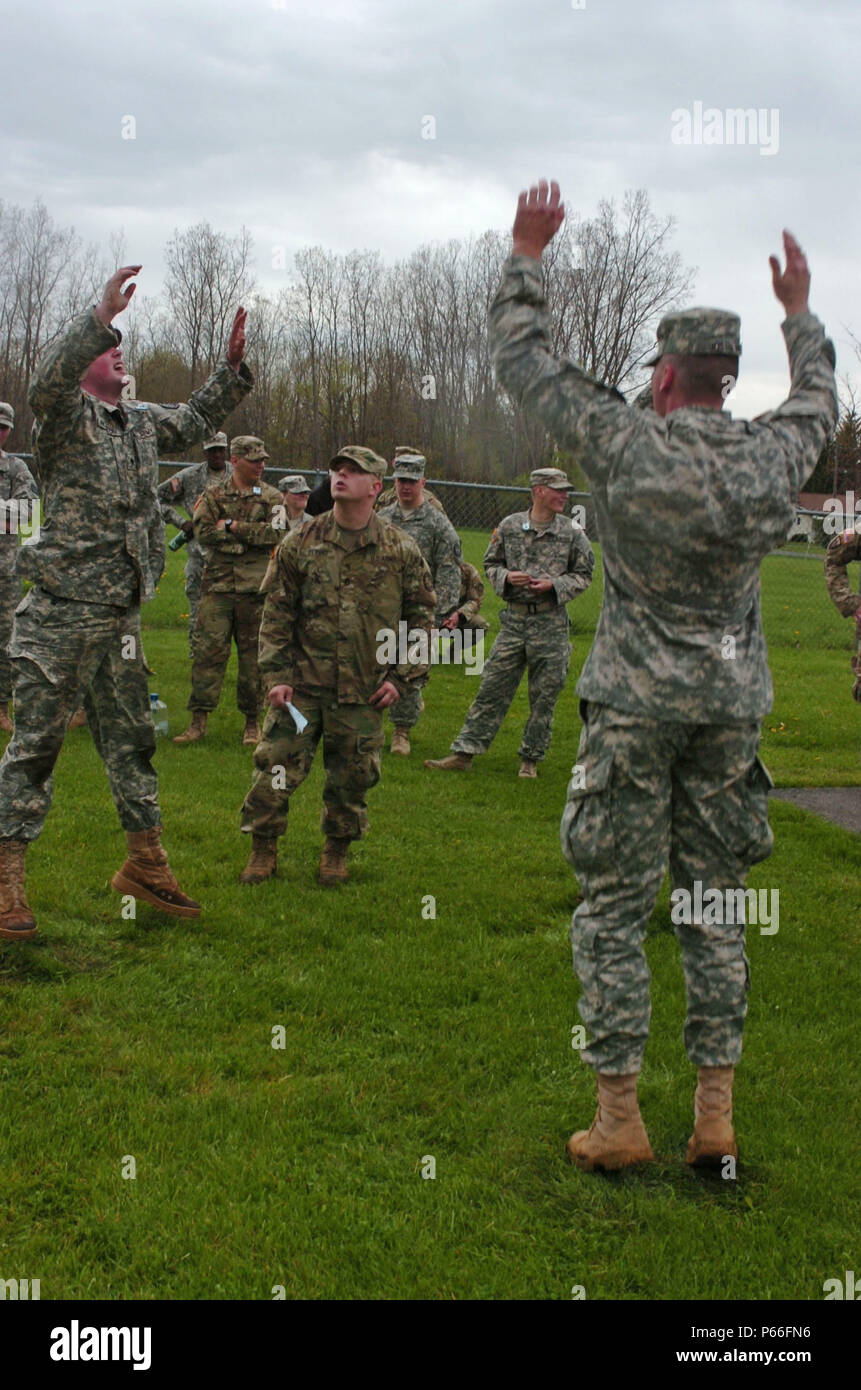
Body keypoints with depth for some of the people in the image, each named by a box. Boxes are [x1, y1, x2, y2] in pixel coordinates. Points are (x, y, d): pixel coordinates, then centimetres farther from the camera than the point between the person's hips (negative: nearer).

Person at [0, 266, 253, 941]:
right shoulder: (68, 414, -7)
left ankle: (146, 863, 24)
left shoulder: (140, 422, 16)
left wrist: (233, 366, 19)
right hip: (62, 613, -7)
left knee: (131, 739, 14)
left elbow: (197, 419, 31)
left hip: (121, 614, 8)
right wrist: (103, 315, -35)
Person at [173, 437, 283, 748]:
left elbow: (275, 534, -8)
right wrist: (252, 533, -9)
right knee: (208, 649, -4)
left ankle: (252, 720, 15)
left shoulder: (272, 497, 8)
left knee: (253, 653, 5)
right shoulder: (213, 495, 9)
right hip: (218, 582, 0)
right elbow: (202, 532, -6)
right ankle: (198, 720, 1)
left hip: (255, 586, 0)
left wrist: (232, 526, -9)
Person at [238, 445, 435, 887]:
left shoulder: (401, 551, 1)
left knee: (352, 777, 7)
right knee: (276, 767, -2)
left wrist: (401, 677, 2)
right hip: (302, 684, 0)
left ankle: (336, 851, 28)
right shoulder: (300, 544, 2)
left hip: (364, 692, 0)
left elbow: (422, 615, 9)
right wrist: (277, 676, -2)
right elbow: (277, 614, 5)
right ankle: (263, 850, 16)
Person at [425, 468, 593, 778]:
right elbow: (491, 564, 13)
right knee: (492, 688, 2)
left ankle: (531, 759, 18)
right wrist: (506, 577, -8)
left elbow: (584, 575, 7)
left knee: (544, 696, 4)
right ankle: (464, 753, 6)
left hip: (551, 623, -1)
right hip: (514, 619, 1)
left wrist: (554, 585, -10)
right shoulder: (509, 526, 3)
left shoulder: (572, 532, 1)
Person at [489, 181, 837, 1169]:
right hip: (731, 707, 4)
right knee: (714, 906, 11)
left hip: (634, 707, -4)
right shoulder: (770, 457, -2)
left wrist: (526, 256, 10)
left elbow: (523, 363, -1)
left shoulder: (626, 444, -12)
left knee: (613, 910, 4)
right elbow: (817, 401, 23)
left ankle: (618, 1118, 7)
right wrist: (799, 313, 37)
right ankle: (715, 1116, 15)